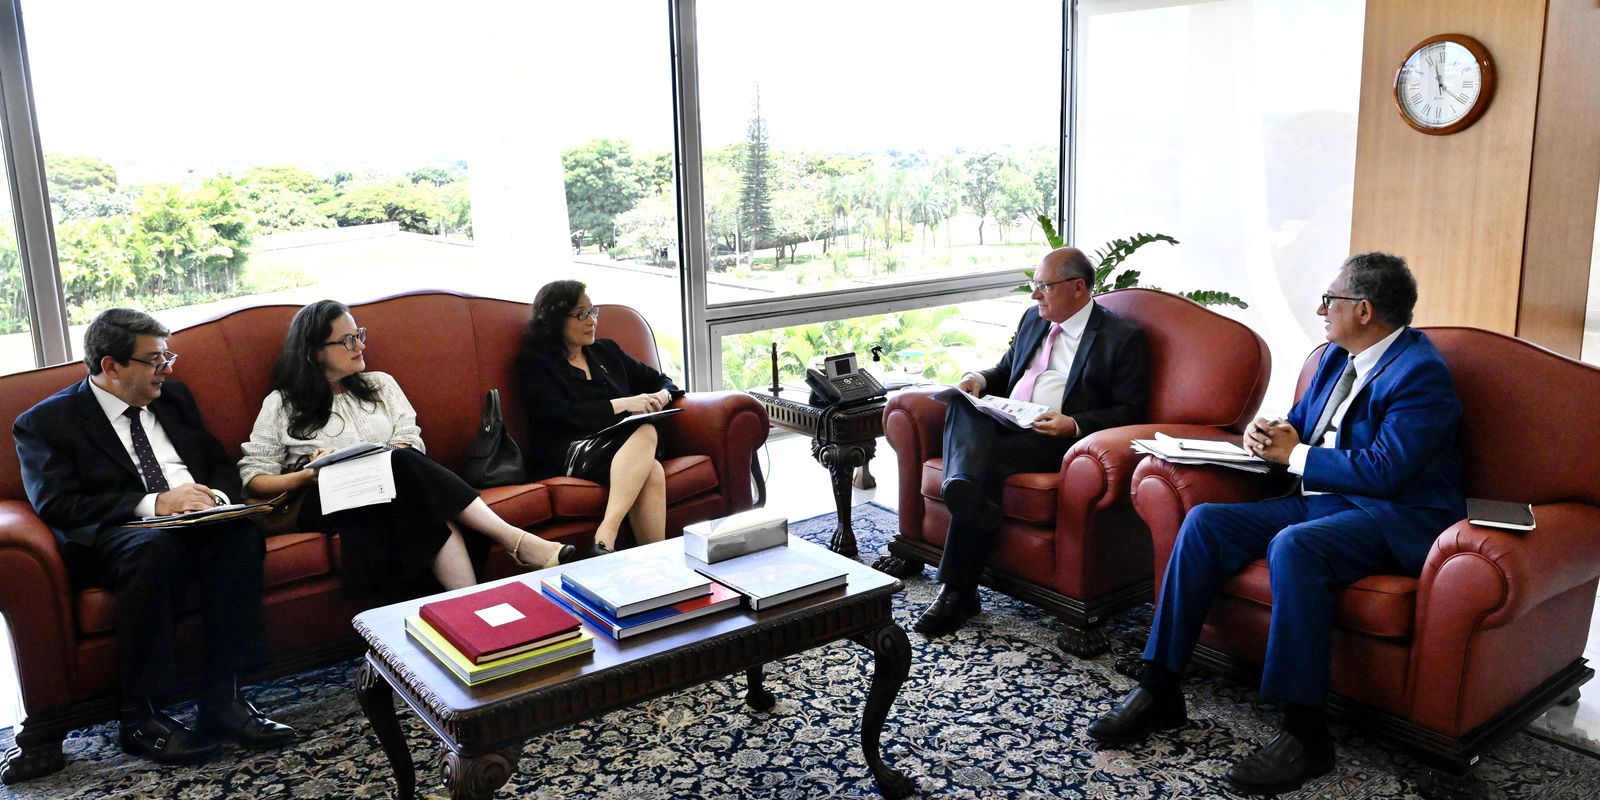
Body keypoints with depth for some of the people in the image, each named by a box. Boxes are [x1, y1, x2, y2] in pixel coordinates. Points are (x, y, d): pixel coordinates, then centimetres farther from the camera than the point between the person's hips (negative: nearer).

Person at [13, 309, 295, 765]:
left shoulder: (173, 398, 20)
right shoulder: (45, 422, 4)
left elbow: (221, 465, 21)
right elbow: (56, 505, -8)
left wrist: (214, 497, -3)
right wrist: (154, 503, -17)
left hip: (194, 524, 4)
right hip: (109, 539, -4)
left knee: (238, 534, -31)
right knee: (158, 547, -39)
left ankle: (222, 701, -28)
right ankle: (140, 719, -27)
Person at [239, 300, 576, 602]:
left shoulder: (381, 385, 20)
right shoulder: (282, 405, 12)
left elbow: (410, 443, 9)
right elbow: (253, 478, 7)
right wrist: (308, 475, -11)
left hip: (391, 488, 3)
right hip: (328, 504, -3)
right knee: (405, 466, -34)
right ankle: (515, 540, -40)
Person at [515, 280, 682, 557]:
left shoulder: (607, 351, 25)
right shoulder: (533, 362, 8)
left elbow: (661, 381, 30)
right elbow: (560, 417, -8)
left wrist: (662, 395, 4)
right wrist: (622, 404, -11)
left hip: (619, 445, 5)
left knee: (651, 471, -34)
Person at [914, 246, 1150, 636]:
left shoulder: (1123, 338, 2)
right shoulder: (1033, 319, 22)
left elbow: (1129, 411, -3)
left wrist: (1074, 426, -20)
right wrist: (979, 380, 7)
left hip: (1057, 439, -6)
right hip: (1003, 424, 6)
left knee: (987, 462, -31)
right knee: (962, 406, -28)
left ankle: (958, 591, -27)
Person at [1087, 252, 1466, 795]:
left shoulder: (1420, 372, -13)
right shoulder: (1337, 356, 14)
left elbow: (1385, 470, -22)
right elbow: (1301, 423, 24)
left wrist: (1295, 455, -11)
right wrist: (1270, 435, 0)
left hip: (1398, 515, -9)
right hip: (1320, 499, 9)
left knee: (1293, 546, -38)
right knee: (1205, 522, -11)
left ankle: (1305, 733, -28)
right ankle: (1160, 691, -10)